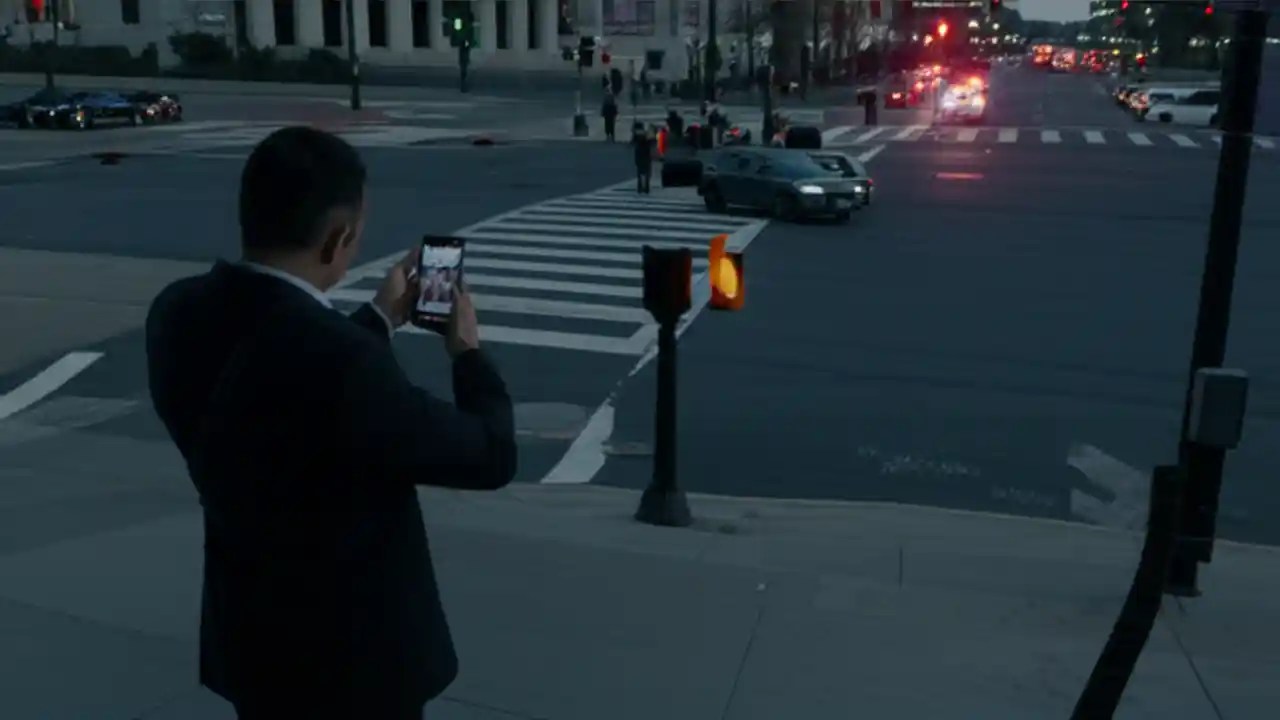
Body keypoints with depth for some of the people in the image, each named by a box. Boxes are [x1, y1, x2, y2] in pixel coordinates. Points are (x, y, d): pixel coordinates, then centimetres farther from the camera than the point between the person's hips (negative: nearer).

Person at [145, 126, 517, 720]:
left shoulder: (179, 312, -9)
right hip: (352, 656, -7)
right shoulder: (343, 360, -34)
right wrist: (467, 351, -5)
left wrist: (378, 320, 13)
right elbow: (490, 456, -21)